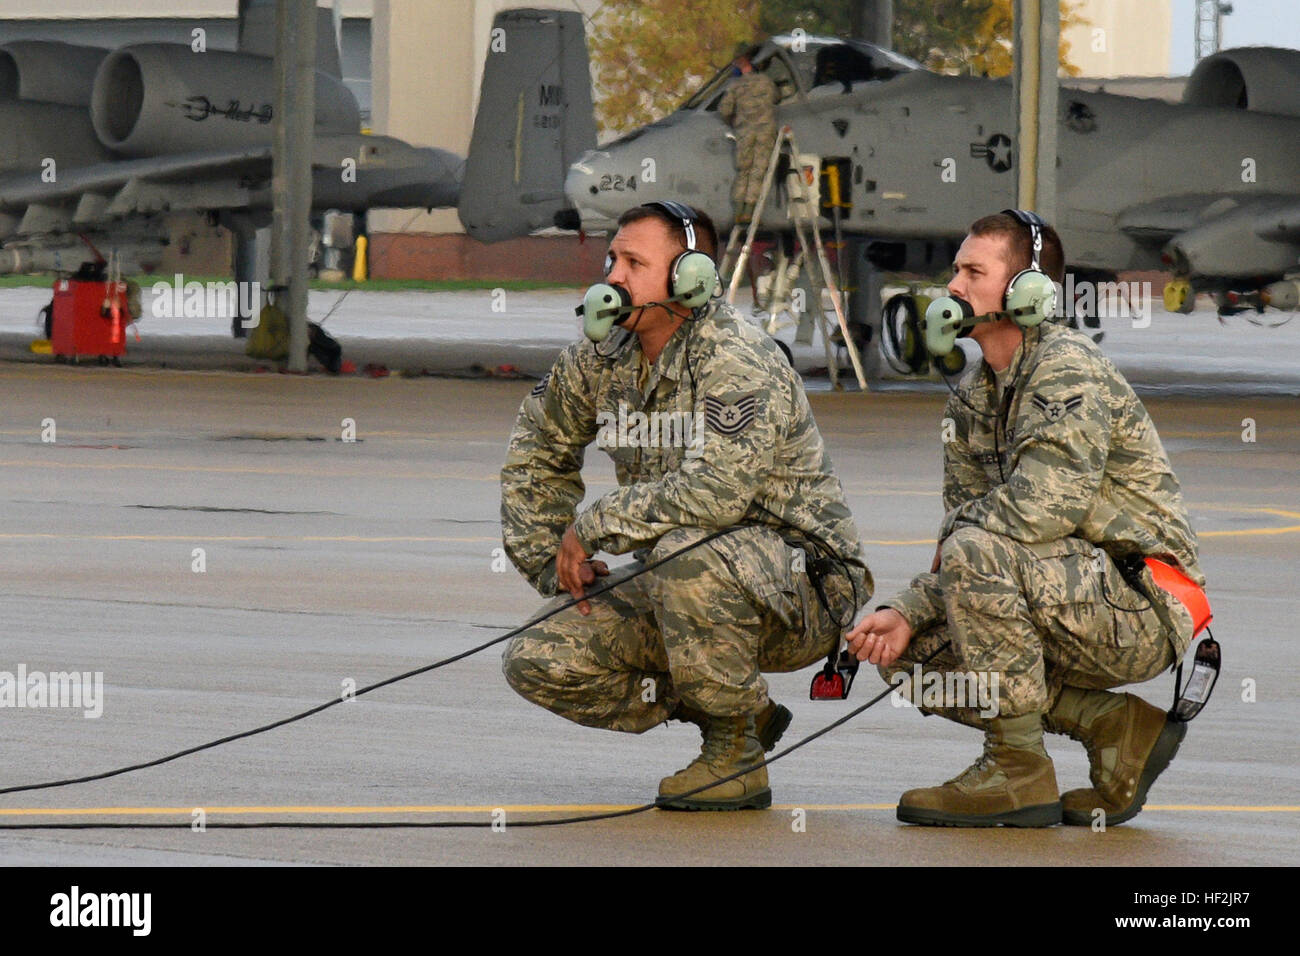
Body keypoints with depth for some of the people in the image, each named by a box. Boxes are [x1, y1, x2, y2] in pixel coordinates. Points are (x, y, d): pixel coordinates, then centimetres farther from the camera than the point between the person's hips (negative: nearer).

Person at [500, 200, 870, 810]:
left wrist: (593, 526, -24)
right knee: (536, 664, -7)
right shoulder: (600, 360, 2)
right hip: (680, 587, 8)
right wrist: (555, 564, 7)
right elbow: (536, 452, 19)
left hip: (802, 588, -8)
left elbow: (716, 492, -35)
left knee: (689, 553, -40)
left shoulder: (740, 363, -21)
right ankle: (741, 711, 9)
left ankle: (735, 755, -18)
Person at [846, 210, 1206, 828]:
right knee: (910, 657, 1)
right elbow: (960, 524, 11)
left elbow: (1042, 509, -27)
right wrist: (905, 614, -7)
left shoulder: (1068, 369, -15)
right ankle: (1118, 728, 2)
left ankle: (1019, 771, -18)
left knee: (978, 551, -29)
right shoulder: (973, 397, 13)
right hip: (1084, 605, 9)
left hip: (1141, 608, -9)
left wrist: (960, 525, -7)